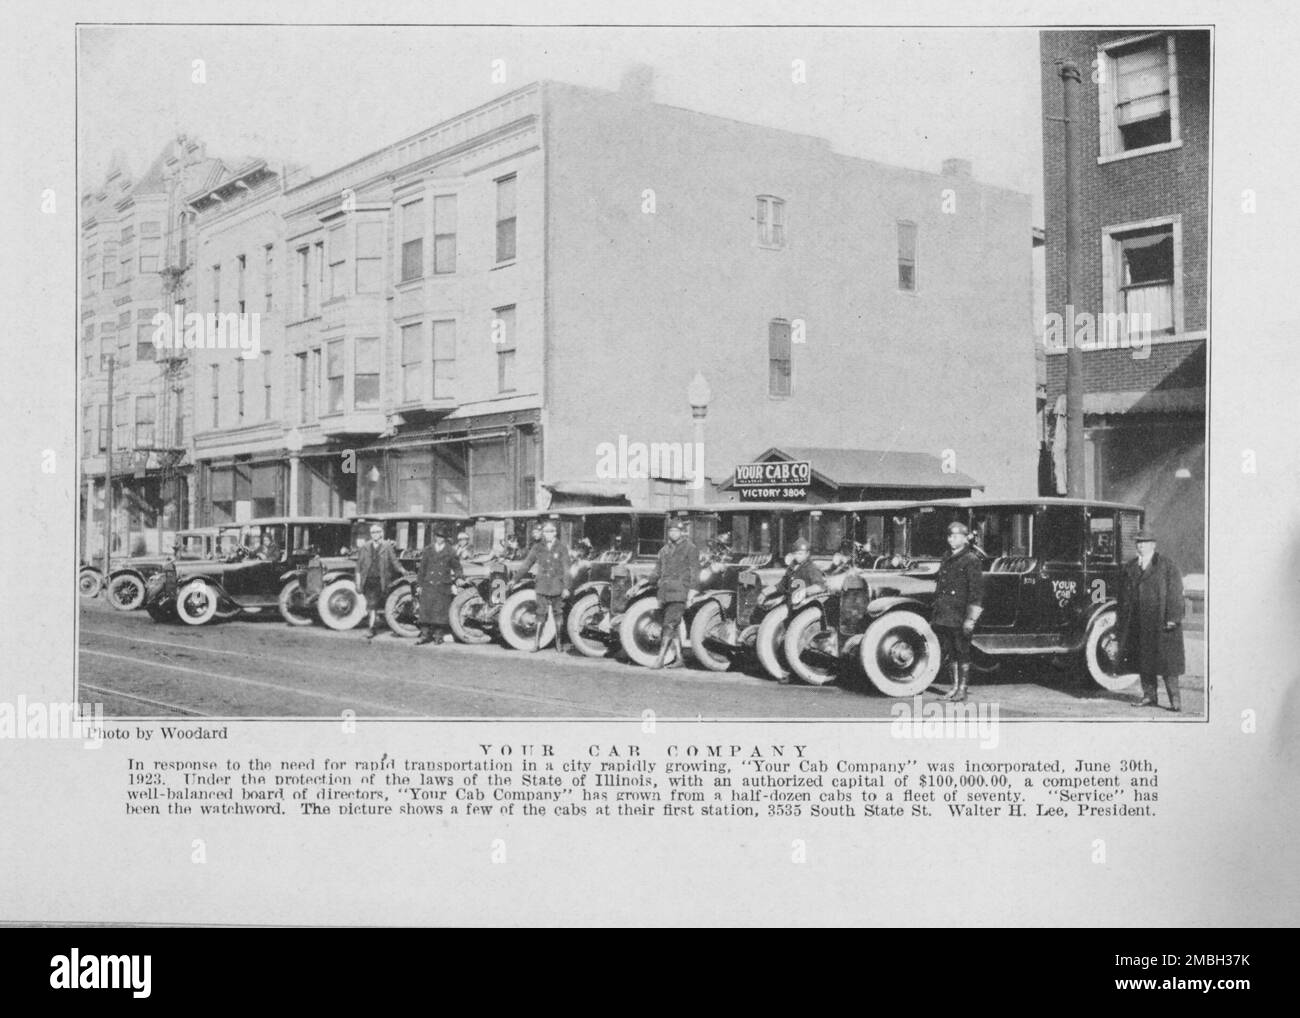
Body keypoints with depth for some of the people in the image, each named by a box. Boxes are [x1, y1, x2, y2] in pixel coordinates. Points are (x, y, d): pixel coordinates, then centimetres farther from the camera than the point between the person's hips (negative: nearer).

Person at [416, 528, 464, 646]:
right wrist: (419, 584, 9)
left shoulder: (450, 552, 3)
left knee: (440, 611, -1)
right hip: (428, 585, 1)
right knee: (425, 610, -2)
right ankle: (425, 634, 4)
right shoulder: (427, 550, 8)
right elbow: (422, 568, 11)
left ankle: (438, 635, 8)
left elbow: (457, 568, 12)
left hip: (443, 586, -1)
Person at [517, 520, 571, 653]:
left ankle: (559, 643, 14)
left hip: (557, 587, -1)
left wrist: (566, 587, -8)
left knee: (558, 615, 4)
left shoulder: (561, 548, 0)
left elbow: (566, 569, -2)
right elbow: (526, 565, 10)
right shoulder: (537, 548, 5)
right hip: (542, 586, 1)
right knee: (541, 615, 0)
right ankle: (536, 643, 5)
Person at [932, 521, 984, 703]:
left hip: (960, 615, -7)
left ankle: (962, 689, 10)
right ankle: (955, 686, 22)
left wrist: (971, 618, -17)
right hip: (943, 614, 7)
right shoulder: (947, 557, 14)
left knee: (962, 653, 2)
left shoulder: (971, 560, -9)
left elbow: (976, 591, -13)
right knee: (949, 652, 11)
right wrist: (935, 613, 18)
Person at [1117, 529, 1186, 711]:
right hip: (1138, 623, 5)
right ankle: (1149, 695, 16)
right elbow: (1123, 596, 16)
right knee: (1142, 660, 7)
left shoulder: (1167, 566, 1)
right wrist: (1121, 621, 11)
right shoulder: (1129, 568, 15)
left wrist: (1172, 618, -15)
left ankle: (1175, 700, 1)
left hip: (1161, 622, -5)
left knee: (1166, 660, -4)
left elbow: (1175, 592, -6)